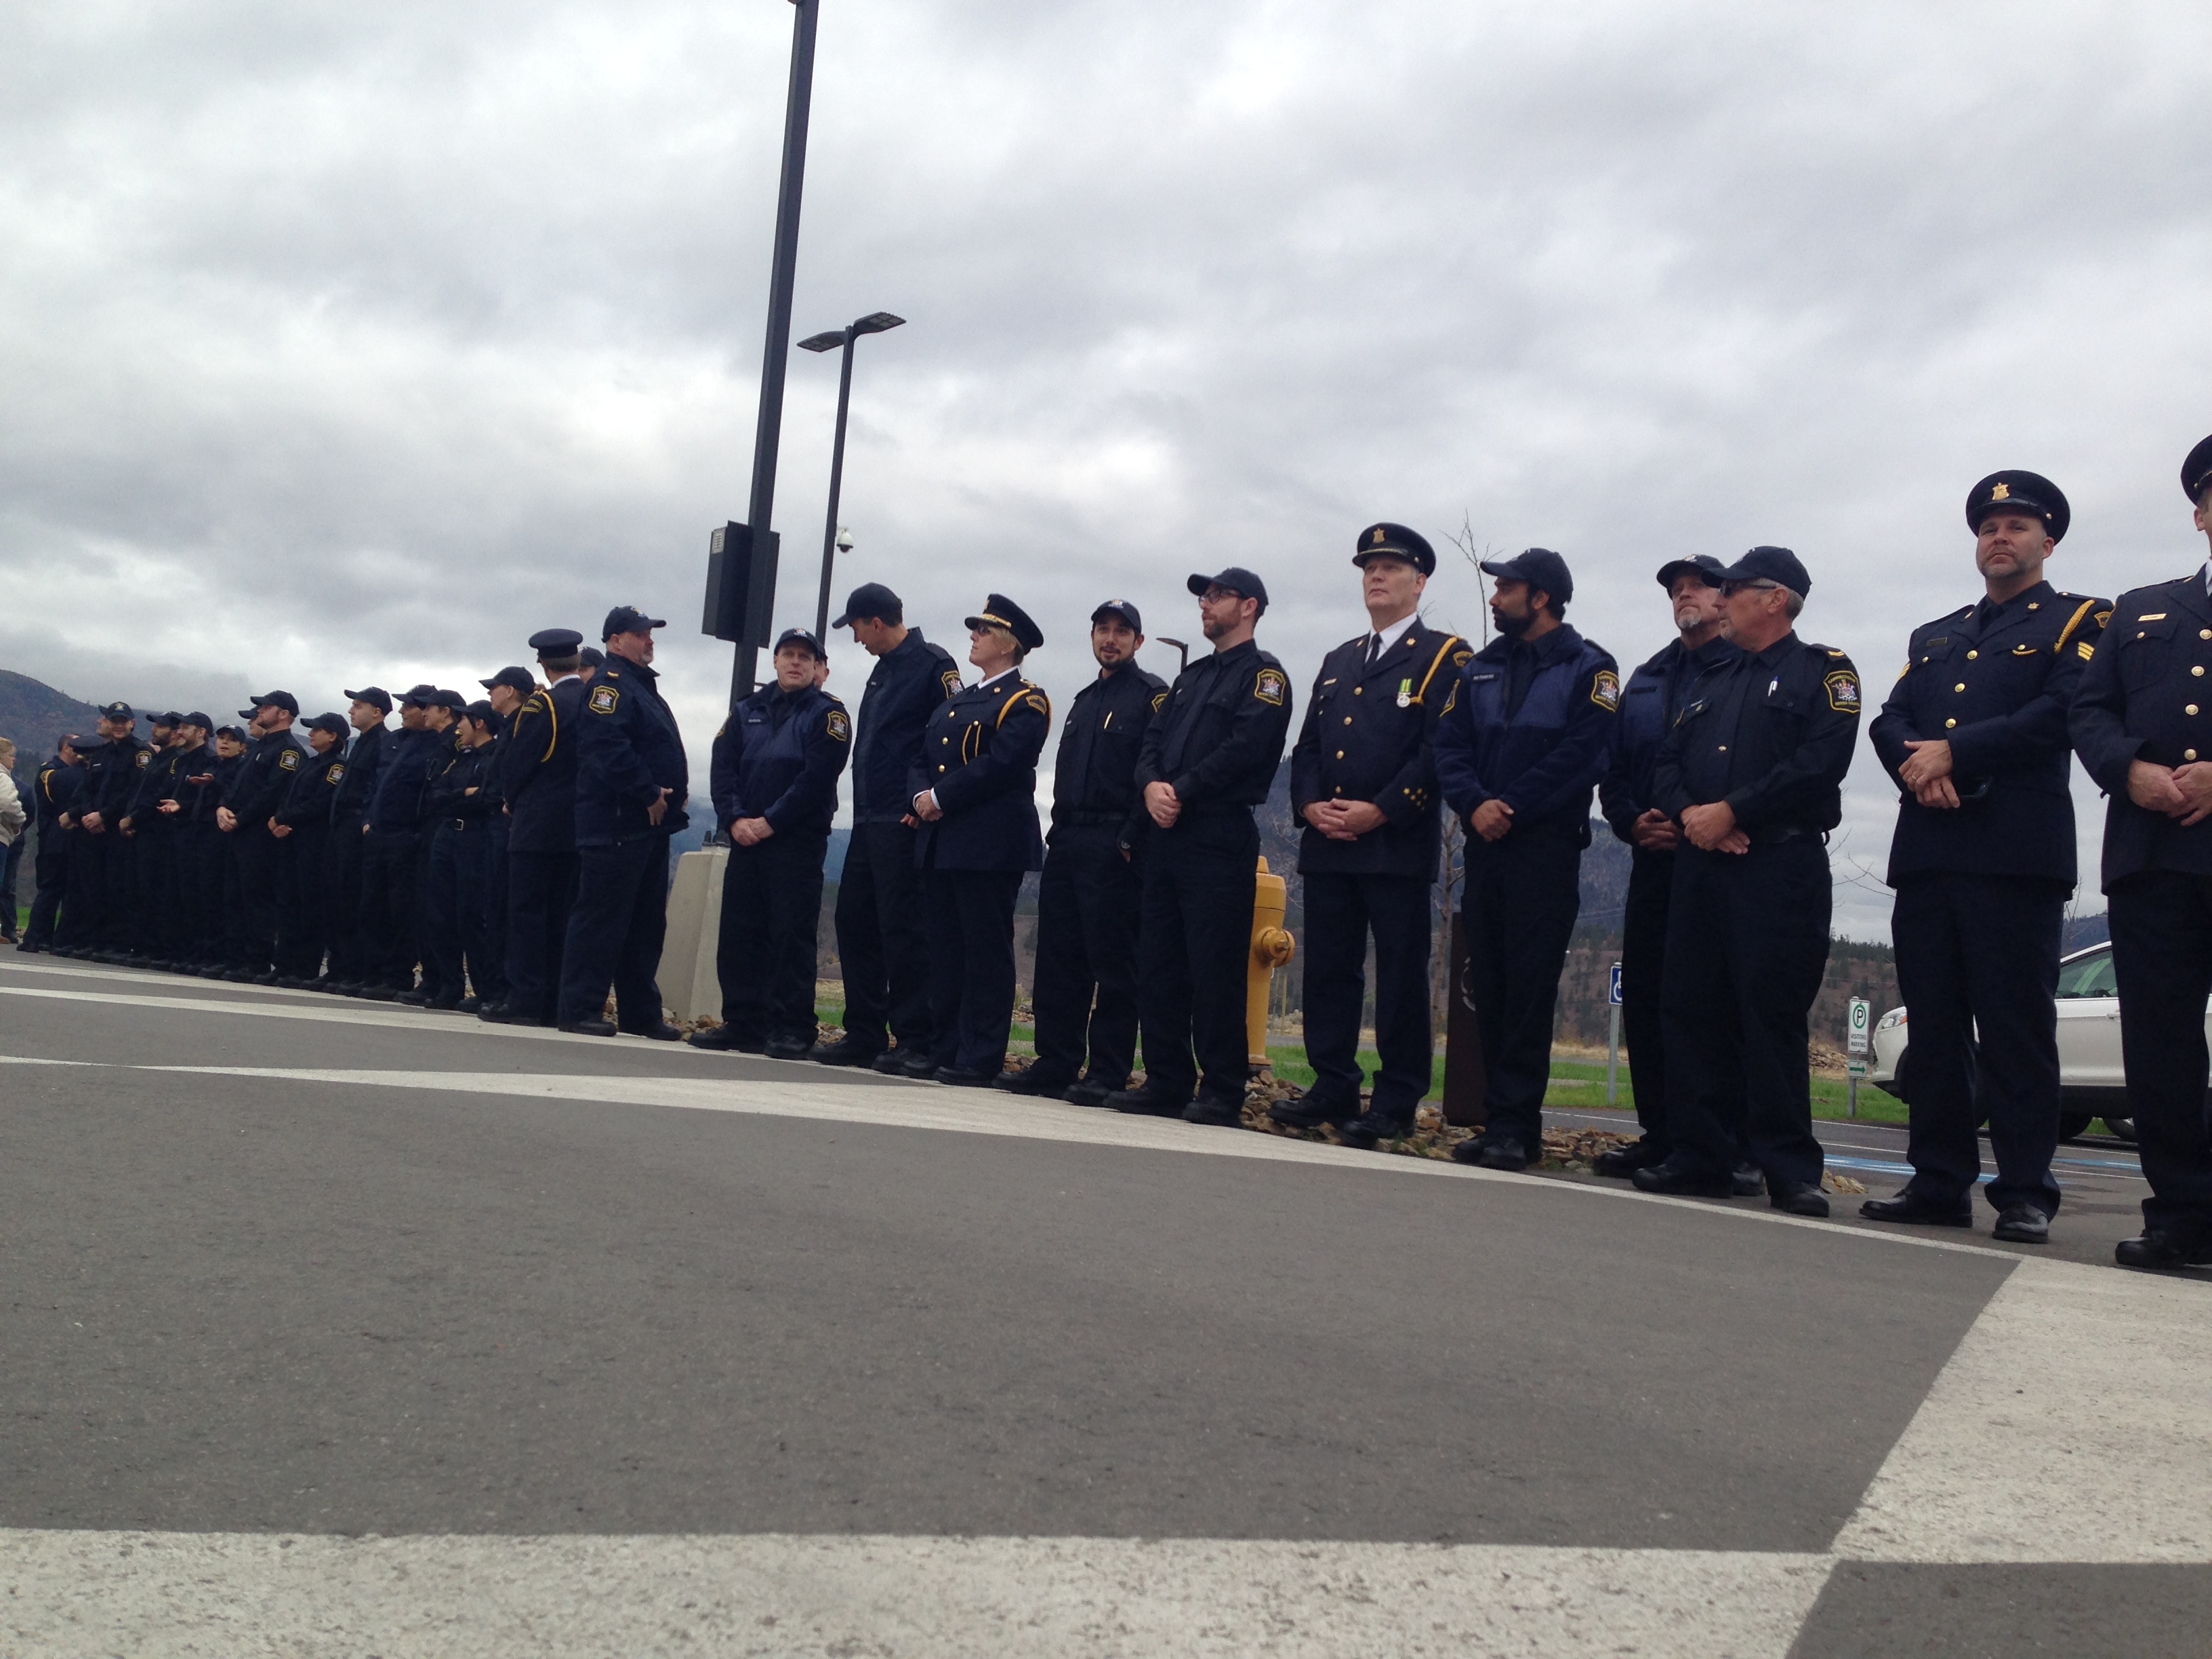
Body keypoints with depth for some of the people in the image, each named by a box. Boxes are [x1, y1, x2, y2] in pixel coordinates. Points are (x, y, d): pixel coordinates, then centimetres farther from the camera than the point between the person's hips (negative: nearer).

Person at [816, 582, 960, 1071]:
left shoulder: (932, 663, -8)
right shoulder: (883, 669, 19)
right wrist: (865, 808, 16)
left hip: (903, 824, -9)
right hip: (868, 820, 10)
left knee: (902, 927, -8)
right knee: (854, 921, 10)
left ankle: (917, 1044, -3)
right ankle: (863, 1036, 18)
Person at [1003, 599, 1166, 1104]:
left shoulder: (1153, 695, -3)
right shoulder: (1084, 700, 21)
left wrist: (1131, 840, -17)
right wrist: (1059, 832, 13)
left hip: (1114, 849, -8)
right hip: (1066, 844, 8)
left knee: (1112, 965, -4)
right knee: (1058, 961, 8)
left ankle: (1106, 1076, 0)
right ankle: (1056, 1066, 14)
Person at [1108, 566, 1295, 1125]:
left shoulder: (1263, 674, -1)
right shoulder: (1190, 676, 23)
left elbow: (1246, 747, -15)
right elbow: (1152, 741, 14)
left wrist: (1183, 792, -15)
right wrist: (1152, 786, -7)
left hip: (1220, 841, -8)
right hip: (1166, 836, 8)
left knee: (1215, 971, -7)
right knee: (1158, 964, 8)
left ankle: (1222, 1094, -1)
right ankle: (1167, 1083, 15)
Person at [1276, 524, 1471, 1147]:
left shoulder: (1445, 656, 1)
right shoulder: (1338, 662, 22)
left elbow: (1442, 747, -10)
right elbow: (1308, 744, 17)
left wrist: (1381, 811, -16)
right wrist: (1310, 805, -1)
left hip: (1399, 844, -6)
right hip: (1327, 843, 6)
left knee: (1400, 974, -2)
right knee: (1328, 969, 7)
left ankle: (1396, 1101, 4)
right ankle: (1333, 1089, 15)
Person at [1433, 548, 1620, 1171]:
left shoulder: (1588, 668, 0)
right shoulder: (1481, 668, 17)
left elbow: (1582, 754, -12)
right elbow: (1449, 746, 7)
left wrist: (1512, 806, -14)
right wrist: (1475, 804, -11)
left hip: (1547, 846, -5)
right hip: (1484, 845, 6)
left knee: (1529, 990, -6)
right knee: (1487, 989, 6)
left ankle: (1514, 1126, -3)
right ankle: (1499, 1121, 13)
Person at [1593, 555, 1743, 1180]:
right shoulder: (1643, 682, 22)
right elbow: (1613, 770, 18)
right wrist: (1634, 822, -1)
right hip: (1653, 859, 6)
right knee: (1643, 994, 5)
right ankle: (1658, 1134, 13)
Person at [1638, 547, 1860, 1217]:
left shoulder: (1824, 671, 2)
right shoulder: (1713, 682, 23)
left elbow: (1822, 761, -13)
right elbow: (1668, 761, 15)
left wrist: (1732, 811, -15)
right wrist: (1689, 812, -6)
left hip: (1780, 865, -7)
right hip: (1700, 863, 7)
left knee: (1772, 1016, -8)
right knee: (1692, 1010, 4)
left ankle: (1790, 1170, -1)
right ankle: (1700, 1159, 10)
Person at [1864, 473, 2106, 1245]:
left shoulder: (2080, 621, 9)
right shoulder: (1933, 637, 25)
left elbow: (2062, 712, -9)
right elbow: (1889, 722, 12)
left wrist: (1954, 753, -14)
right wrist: (1916, 764, -10)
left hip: (2017, 853, -5)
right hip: (1927, 852, 5)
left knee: (2016, 1024, -5)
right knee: (1934, 1024, 5)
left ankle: (2025, 1191, 1)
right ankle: (1940, 1182, 11)